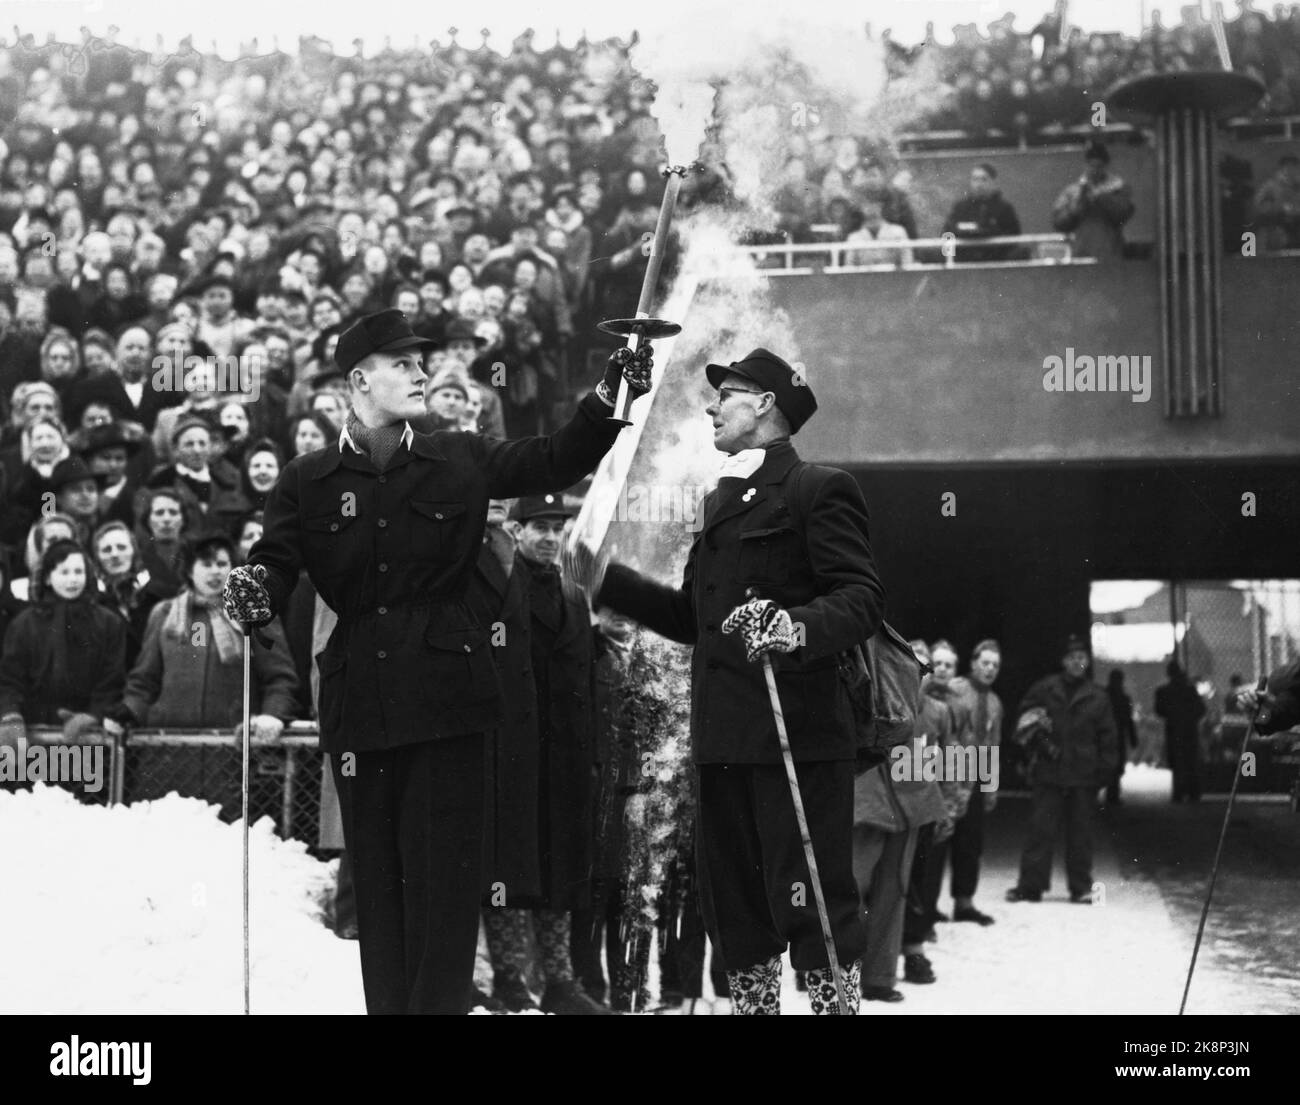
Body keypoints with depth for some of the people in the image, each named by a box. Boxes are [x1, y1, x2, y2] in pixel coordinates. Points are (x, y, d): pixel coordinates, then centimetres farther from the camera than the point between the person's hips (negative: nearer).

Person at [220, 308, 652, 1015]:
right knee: (377, 876, 7)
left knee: (444, 871, -3)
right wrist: (253, 588, -28)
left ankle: (441, 1000, 3)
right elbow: (274, 560, -4)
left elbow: (556, 461, 10)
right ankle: (387, 1003, 15)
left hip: (446, 696, 0)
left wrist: (609, 399, -4)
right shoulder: (308, 483, 4)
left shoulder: (461, 462, 8)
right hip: (359, 701, 0)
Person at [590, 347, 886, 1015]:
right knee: (734, 909, 13)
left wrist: (796, 628, -32)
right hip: (723, 738, 9)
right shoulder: (720, 502, 23)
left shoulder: (817, 490, -5)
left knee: (812, 903, -8)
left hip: (796, 734, -9)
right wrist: (607, 582, 20)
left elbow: (862, 598, -15)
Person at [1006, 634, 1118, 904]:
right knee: (1041, 830, -3)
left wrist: (1104, 770, -1)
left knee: (1080, 832, 6)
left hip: (1083, 777, 1)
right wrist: (1037, 743, -4)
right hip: (1048, 773, -1)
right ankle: (1030, 885, 0)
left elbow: (1107, 738, 8)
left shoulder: (1097, 698, 6)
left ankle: (1081, 887, 13)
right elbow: (1023, 722, 12)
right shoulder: (1043, 690, 5)